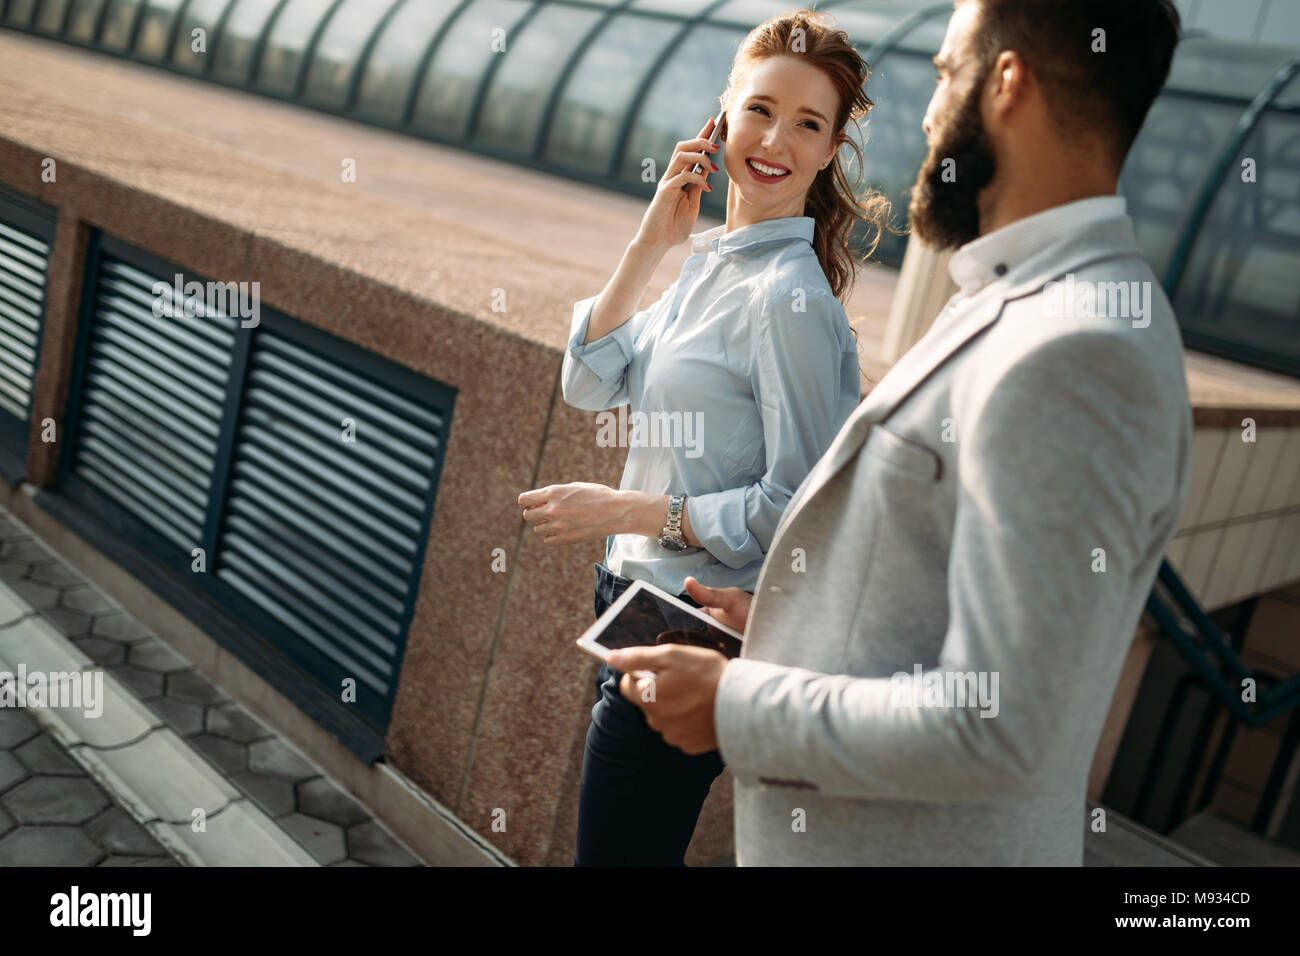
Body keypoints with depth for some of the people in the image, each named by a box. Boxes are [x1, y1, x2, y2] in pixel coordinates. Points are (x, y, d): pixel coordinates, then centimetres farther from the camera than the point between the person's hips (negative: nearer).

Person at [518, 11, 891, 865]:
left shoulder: (790, 298, -21)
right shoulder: (711, 259, 5)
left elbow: (798, 506, -21)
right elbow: (590, 384, 4)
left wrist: (630, 511, -18)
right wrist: (649, 244, -5)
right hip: (638, 598, 9)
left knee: (616, 850, 7)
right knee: (635, 844, 24)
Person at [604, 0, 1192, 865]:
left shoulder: (1067, 355, -25)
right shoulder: (1029, 310, 7)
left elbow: (996, 728, -27)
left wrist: (737, 707, -18)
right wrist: (790, 617, 5)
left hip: (921, 842, -8)